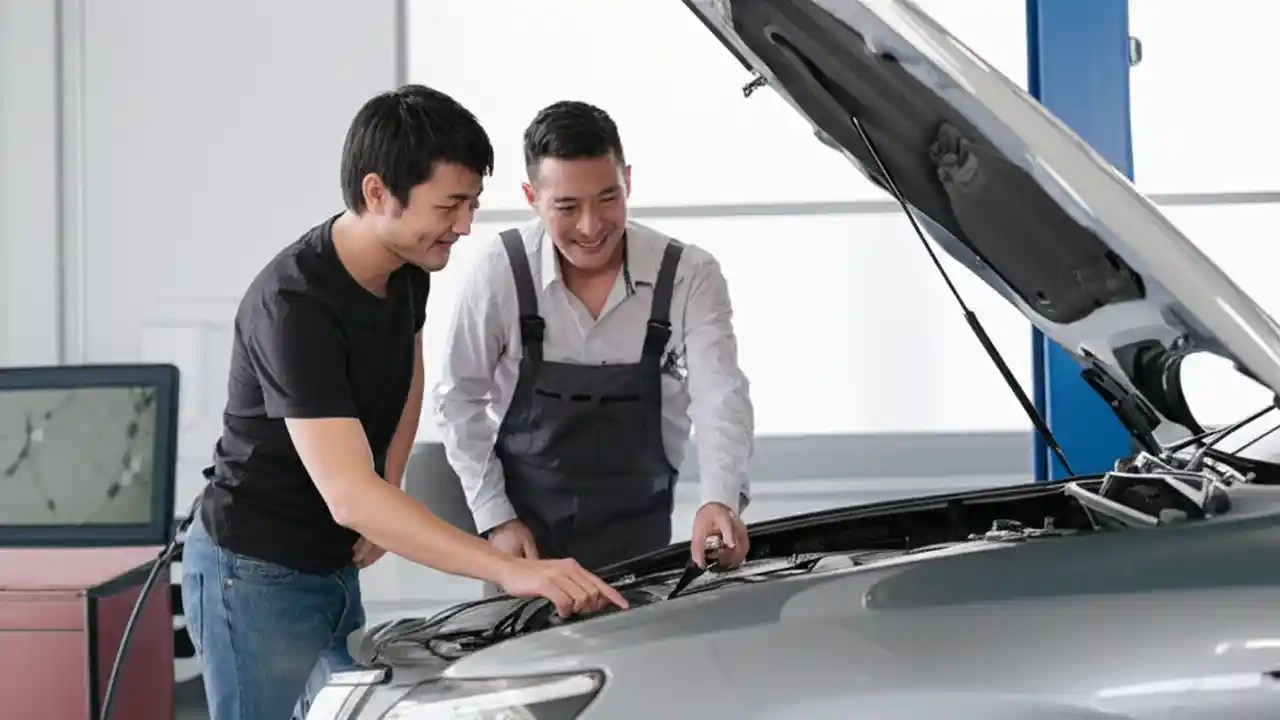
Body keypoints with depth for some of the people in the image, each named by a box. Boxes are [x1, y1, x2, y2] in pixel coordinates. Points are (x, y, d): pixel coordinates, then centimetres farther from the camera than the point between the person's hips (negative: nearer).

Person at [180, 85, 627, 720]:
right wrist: (511, 572, -42)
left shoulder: (408, 268, -3)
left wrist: (384, 498, 3)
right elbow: (349, 498, -37)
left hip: (336, 567, 8)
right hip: (257, 576, -8)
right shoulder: (294, 305, -29)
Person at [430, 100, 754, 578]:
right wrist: (495, 517, -7)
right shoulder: (501, 269, -13)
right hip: (523, 526, 0)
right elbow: (459, 398, -4)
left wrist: (720, 500, -40)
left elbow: (720, 395, -22)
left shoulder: (690, 276, -13)